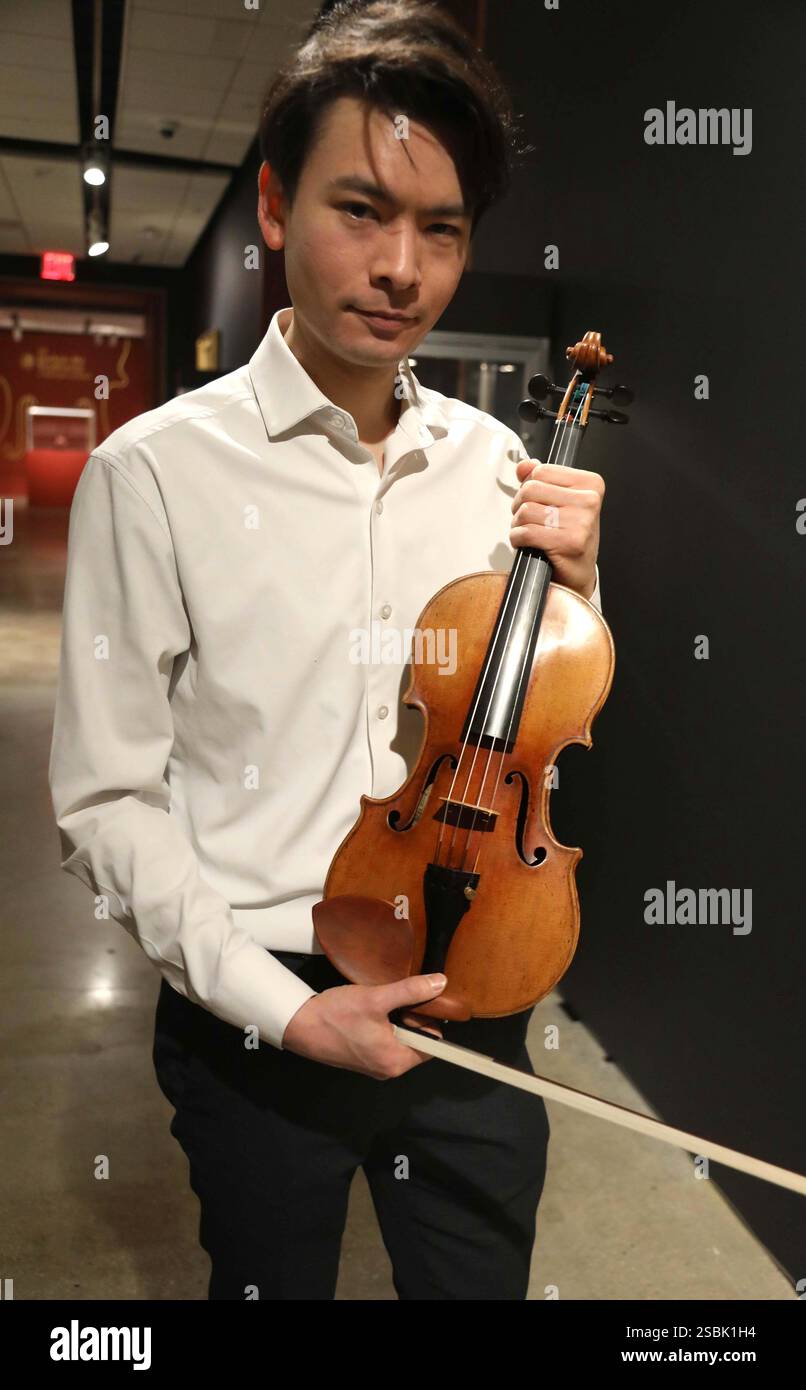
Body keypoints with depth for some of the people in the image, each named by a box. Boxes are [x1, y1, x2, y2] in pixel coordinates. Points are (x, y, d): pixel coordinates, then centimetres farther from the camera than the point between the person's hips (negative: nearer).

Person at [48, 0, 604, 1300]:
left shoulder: (497, 461, -1)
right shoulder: (155, 472, -14)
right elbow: (106, 804, -11)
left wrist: (574, 584, -9)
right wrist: (277, 1003, -17)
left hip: (467, 989, 4)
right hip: (257, 1015, -3)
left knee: (486, 1278, 22)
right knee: (271, 1281, 21)